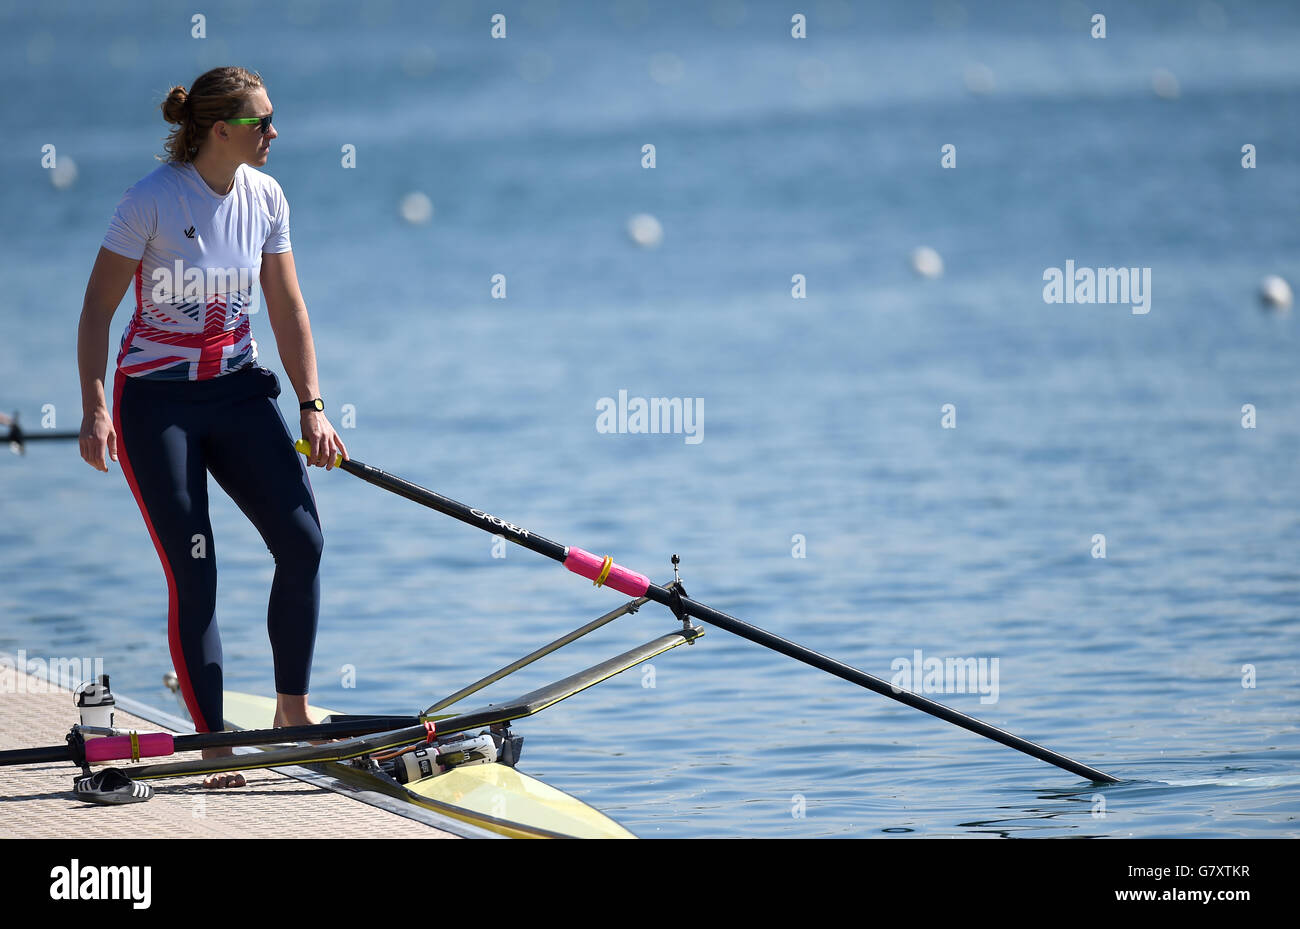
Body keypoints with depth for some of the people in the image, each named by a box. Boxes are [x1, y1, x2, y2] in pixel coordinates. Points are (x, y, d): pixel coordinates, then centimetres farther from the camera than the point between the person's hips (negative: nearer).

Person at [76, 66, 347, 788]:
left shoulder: (264, 196, 0)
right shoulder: (153, 200, -15)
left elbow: (288, 309, 6)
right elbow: (97, 309, -11)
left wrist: (312, 406, 1)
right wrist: (94, 409, -19)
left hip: (238, 391, 5)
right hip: (156, 402, -5)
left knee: (302, 543, -7)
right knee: (193, 575, -7)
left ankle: (291, 712, 10)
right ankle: (216, 749, 0)